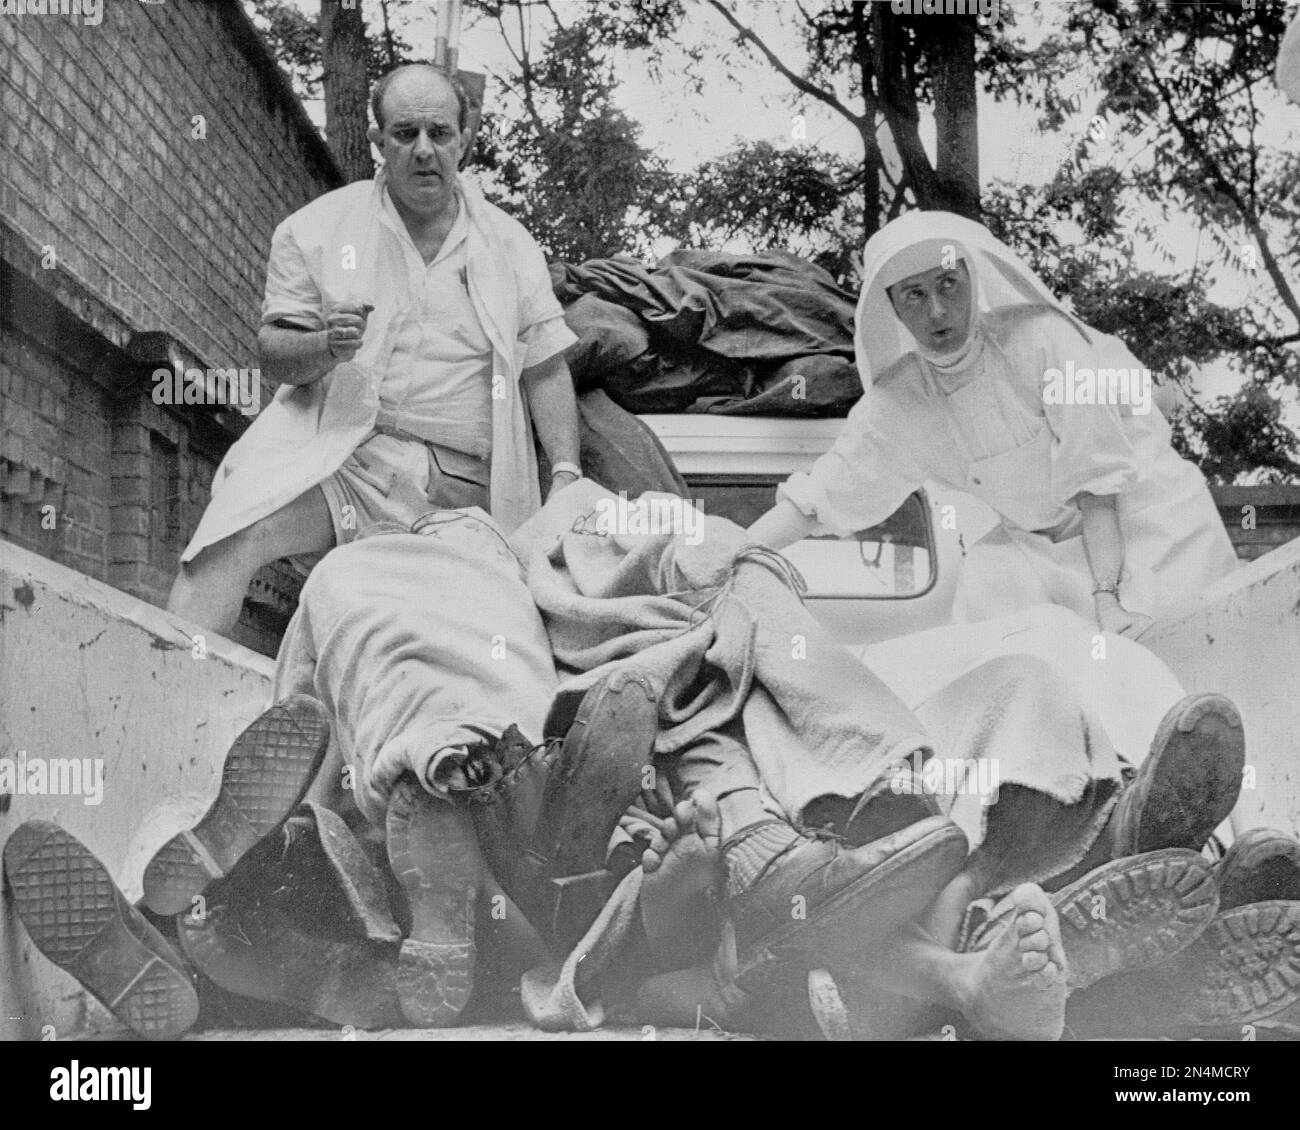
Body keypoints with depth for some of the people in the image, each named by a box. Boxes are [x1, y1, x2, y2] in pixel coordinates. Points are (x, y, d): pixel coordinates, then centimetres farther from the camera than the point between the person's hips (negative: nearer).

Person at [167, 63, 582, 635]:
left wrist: (567, 477, 2)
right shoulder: (317, 228, 9)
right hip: (341, 453, -1)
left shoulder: (510, 245, 15)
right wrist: (326, 346, -17)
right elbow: (275, 356, 6)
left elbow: (546, 372, 15)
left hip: (463, 481, 2)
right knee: (233, 537, -28)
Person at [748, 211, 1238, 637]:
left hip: (1151, 514, -4)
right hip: (1042, 542, 4)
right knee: (989, 587, -23)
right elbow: (822, 495, 0)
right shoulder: (898, 403, -9)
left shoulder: (1043, 338, -23)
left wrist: (1109, 596, -27)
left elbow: (1101, 482, -24)